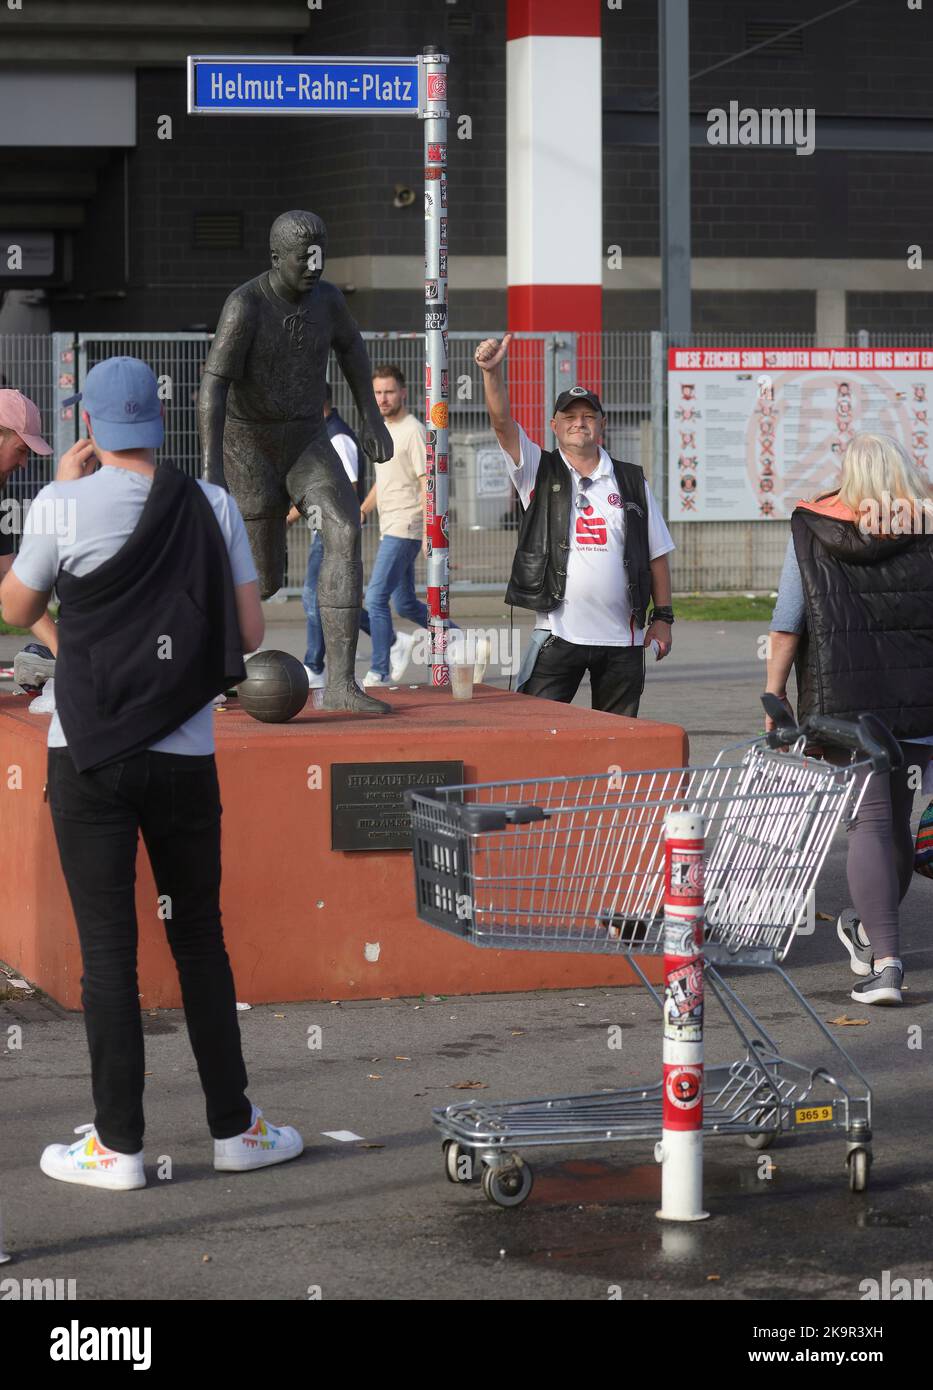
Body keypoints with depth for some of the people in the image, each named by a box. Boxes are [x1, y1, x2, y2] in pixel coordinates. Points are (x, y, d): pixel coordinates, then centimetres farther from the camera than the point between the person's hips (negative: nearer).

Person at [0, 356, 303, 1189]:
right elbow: (249, 634, 2)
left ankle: (119, 1144, 4)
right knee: (201, 939, 13)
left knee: (108, 947, 2)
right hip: (186, 760, 2)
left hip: (90, 757, -2)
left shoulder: (67, 505, -8)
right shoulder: (212, 507, 0)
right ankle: (234, 1127, 18)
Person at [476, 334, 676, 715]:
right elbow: (502, 422, -10)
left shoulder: (631, 482, 10)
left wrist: (663, 617, 6)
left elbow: (657, 554, 12)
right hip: (558, 635, -2)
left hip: (622, 639, 2)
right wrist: (492, 371, -25)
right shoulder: (539, 472, 6)